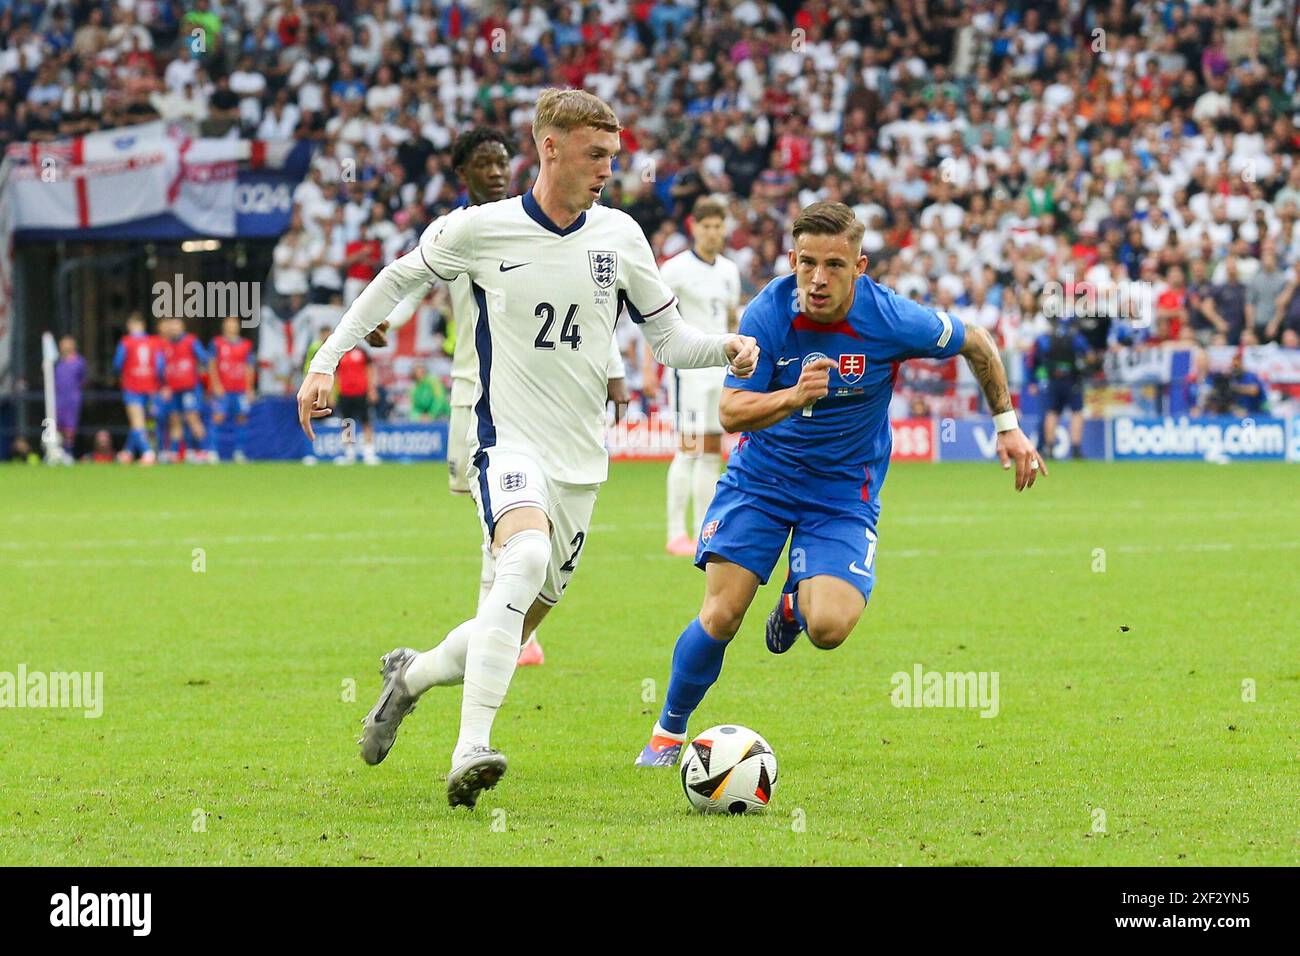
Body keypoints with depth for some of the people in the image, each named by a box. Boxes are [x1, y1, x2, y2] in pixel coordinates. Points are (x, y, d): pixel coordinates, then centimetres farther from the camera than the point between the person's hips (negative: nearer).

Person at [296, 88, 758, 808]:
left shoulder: (619, 236, 4)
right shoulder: (481, 229, -5)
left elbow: (668, 339, 10)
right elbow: (396, 279, 10)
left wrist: (726, 348, -11)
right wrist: (327, 360, 5)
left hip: (582, 462, 5)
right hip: (509, 443, -5)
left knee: (514, 632, 7)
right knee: (526, 557, -34)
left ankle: (411, 675, 38)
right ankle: (471, 751, -39)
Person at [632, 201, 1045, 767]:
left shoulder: (891, 320, -20)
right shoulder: (767, 315, -18)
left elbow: (976, 343, -1)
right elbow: (731, 413, -19)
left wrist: (1007, 426, 6)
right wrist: (794, 396, -38)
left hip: (845, 492, -1)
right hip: (760, 479, 1)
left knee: (829, 628, -20)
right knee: (721, 616, -11)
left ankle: (796, 604, 19)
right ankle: (668, 733, 14)